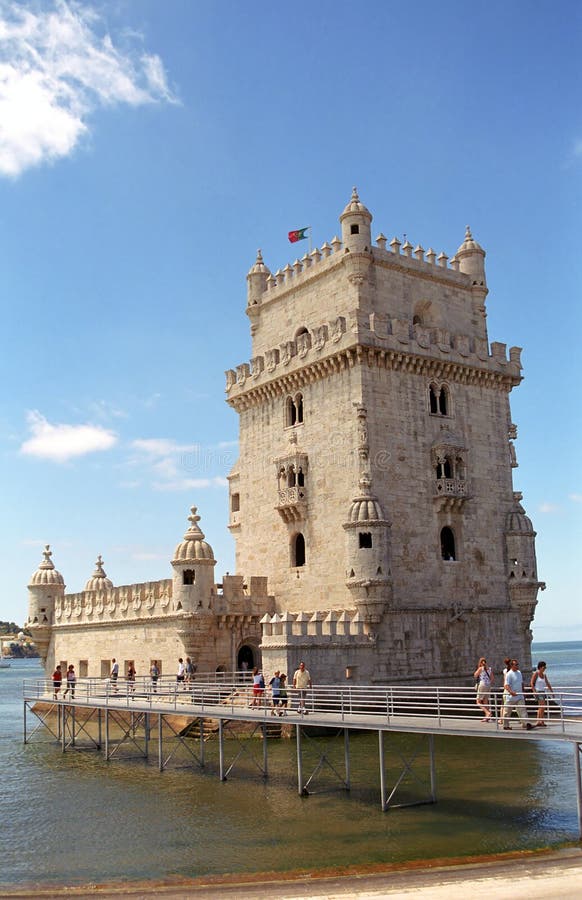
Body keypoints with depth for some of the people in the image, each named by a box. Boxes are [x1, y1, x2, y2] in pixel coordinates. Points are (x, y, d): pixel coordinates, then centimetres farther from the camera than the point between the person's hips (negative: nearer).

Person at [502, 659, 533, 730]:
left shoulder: (519, 673, 11)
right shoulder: (509, 674, -13)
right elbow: (506, 685, -21)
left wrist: (522, 693, 20)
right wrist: (511, 692, -38)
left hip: (519, 696, 6)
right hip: (510, 697, -6)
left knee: (522, 710, -8)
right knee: (507, 712, 6)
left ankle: (525, 723, -15)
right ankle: (506, 726, 17)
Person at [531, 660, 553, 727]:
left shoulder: (544, 675, 10)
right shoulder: (536, 674, -10)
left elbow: (548, 684, 17)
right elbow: (531, 683, -13)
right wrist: (534, 692, -21)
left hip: (543, 692, 8)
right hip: (537, 692, -8)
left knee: (540, 707, 10)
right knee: (543, 706, -15)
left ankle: (538, 722, 16)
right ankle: (542, 722, -12)